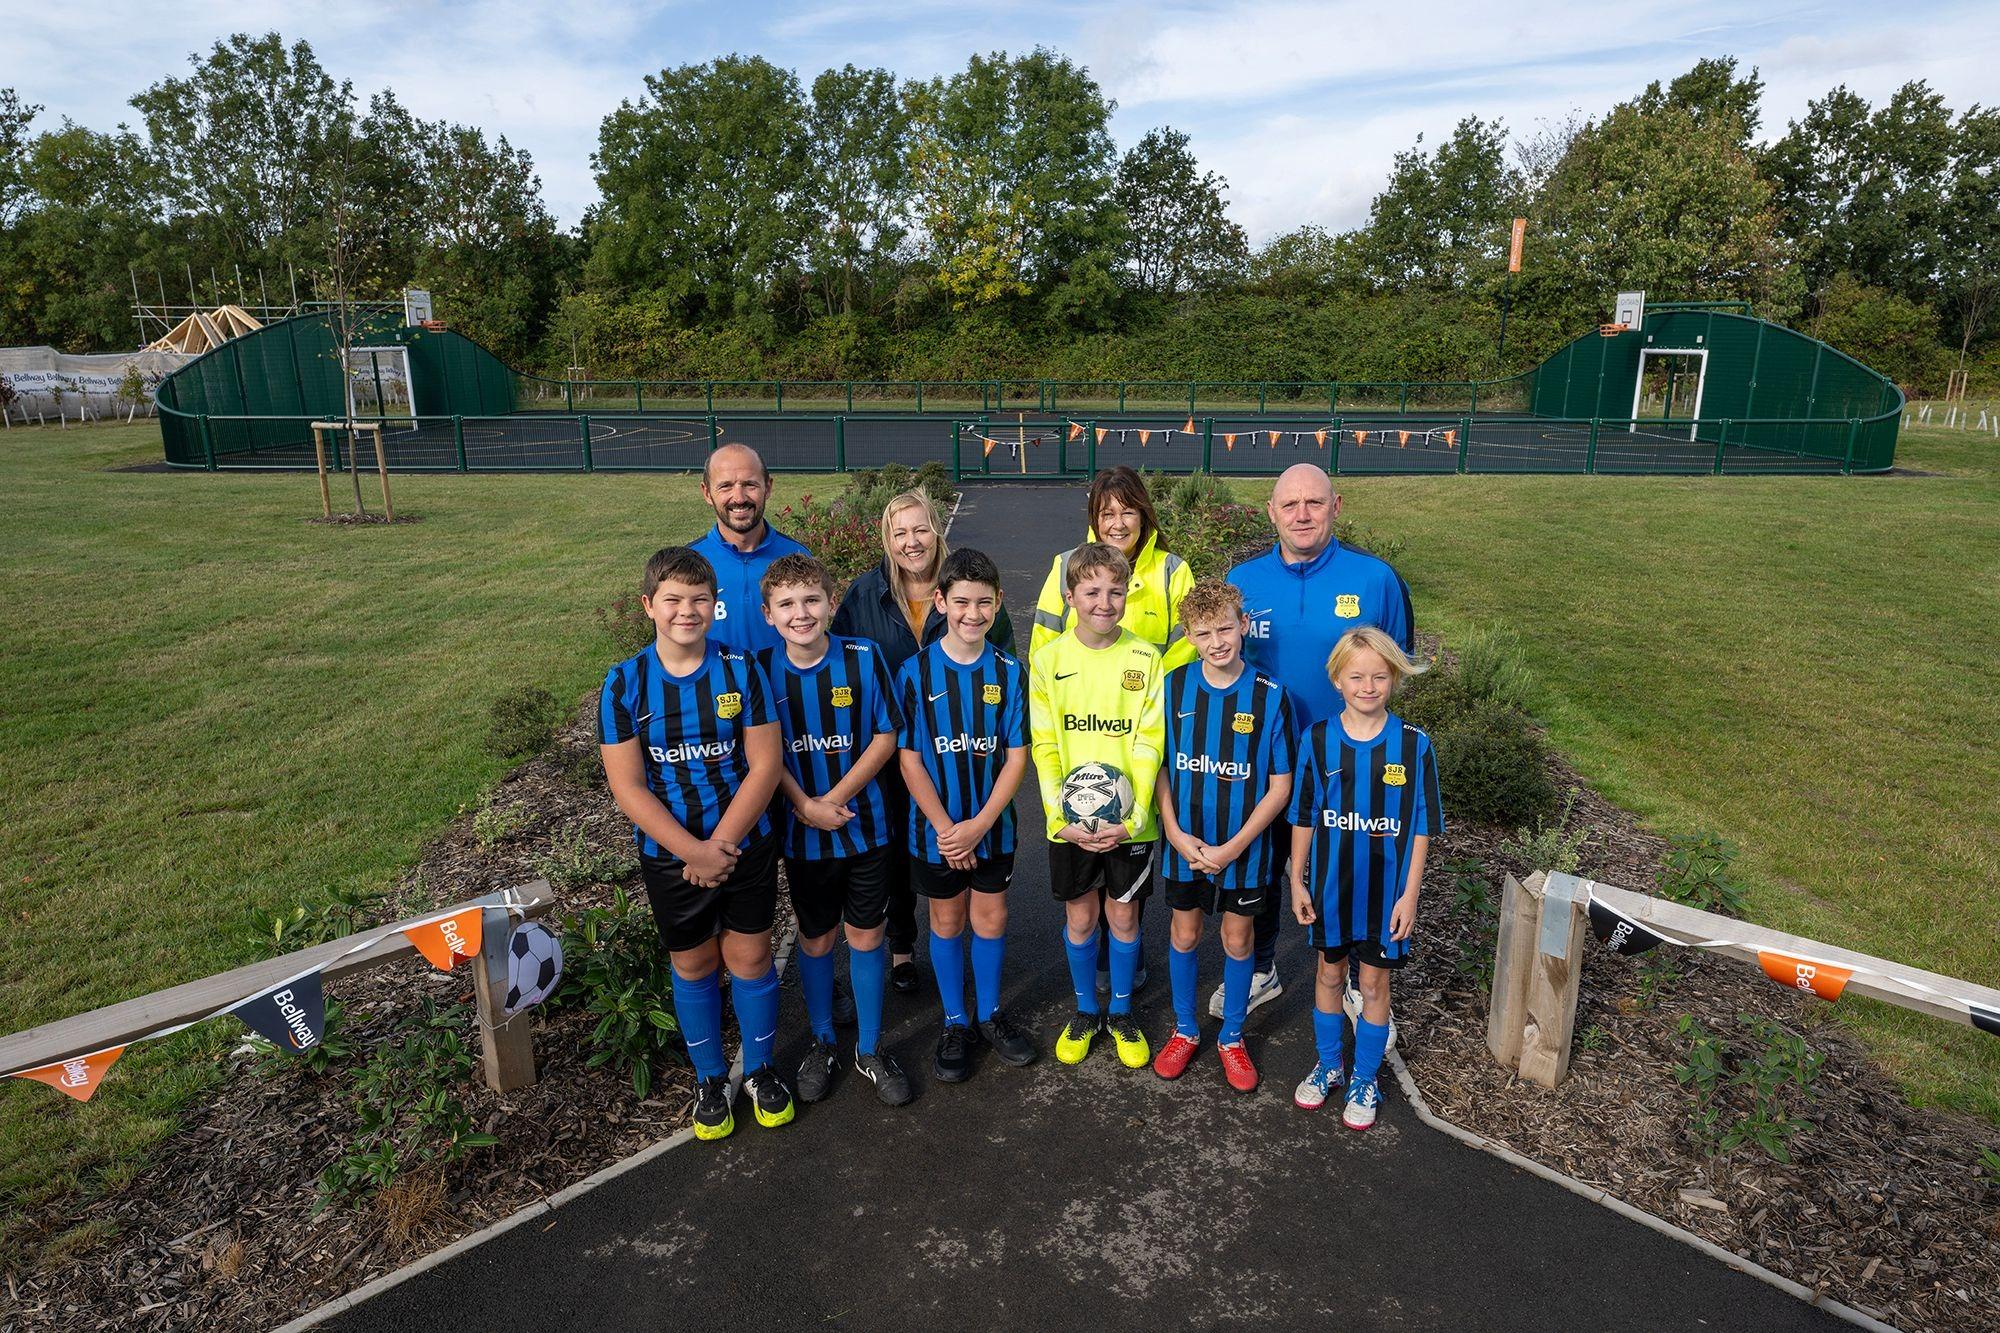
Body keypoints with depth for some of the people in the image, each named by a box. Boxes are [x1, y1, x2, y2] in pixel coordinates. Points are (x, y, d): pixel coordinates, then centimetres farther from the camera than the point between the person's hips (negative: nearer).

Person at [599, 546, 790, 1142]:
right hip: (670, 856, 0)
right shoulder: (625, 683, -10)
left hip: (746, 846, 0)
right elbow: (627, 786, -12)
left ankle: (760, 1069, 35)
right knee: (693, 966, 16)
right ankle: (709, 1078, 37)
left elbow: (765, 765, -10)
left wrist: (722, 844, -16)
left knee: (749, 958, 12)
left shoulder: (741, 670, -9)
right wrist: (693, 852, -18)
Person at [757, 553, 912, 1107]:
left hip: (864, 825, -1)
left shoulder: (863, 657, -12)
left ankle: (869, 1051, 30)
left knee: (866, 937, 11)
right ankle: (822, 1044, 38)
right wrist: (805, 806, -16)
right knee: (815, 939, 16)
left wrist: (835, 798, -16)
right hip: (801, 832, 1)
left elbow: (885, 738, -8)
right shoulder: (761, 669, -9)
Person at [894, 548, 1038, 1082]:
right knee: (947, 921, 13)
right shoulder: (915, 672, -11)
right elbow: (909, 759, -9)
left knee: (991, 919, 13)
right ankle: (954, 1024, 31)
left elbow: (1016, 756, -7)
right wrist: (945, 827, -15)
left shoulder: (1009, 672, -7)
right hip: (936, 828, -1)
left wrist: (979, 824, -15)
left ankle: (990, 1014, 35)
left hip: (993, 826, 1)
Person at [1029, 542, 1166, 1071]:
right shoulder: (1048, 659, -6)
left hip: (1130, 822, 0)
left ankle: (1121, 1012, 34)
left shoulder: (1145, 658, -7)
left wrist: (1132, 817, -16)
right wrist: (1062, 818, -14)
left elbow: (1149, 745, -8)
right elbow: (1045, 747, -6)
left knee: (1124, 915, 13)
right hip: (1070, 822, 0)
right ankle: (1085, 1011, 35)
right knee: (1080, 916, 13)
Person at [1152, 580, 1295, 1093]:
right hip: (1184, 843, 2)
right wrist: (1174, 831, -12)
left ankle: (1231, 1037, 36)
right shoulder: (1173, 687, -9)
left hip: (1243, 847, -1)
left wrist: (1232, 848, -14)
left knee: (1237, 938, 14)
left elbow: (1280, 786, -10)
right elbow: (1159, 763, -1)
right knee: (1185, 934, 16)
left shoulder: (1270, 697, -15)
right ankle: (1185, 1031, 38)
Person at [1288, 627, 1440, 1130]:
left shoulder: (1414, 745, -11)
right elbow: (1304, 817, 0)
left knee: (1374, 983, 12)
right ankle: (1327, 1067, 38)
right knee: (1329, 975, 17)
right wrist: (1297, 881, 0)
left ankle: (1365, 1080, 32)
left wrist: (1410, 893, -7)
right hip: (1329, 886, 1)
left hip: (1386, 890, -1)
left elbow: (1421, 826, -5)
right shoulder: (1318, 739, -8)